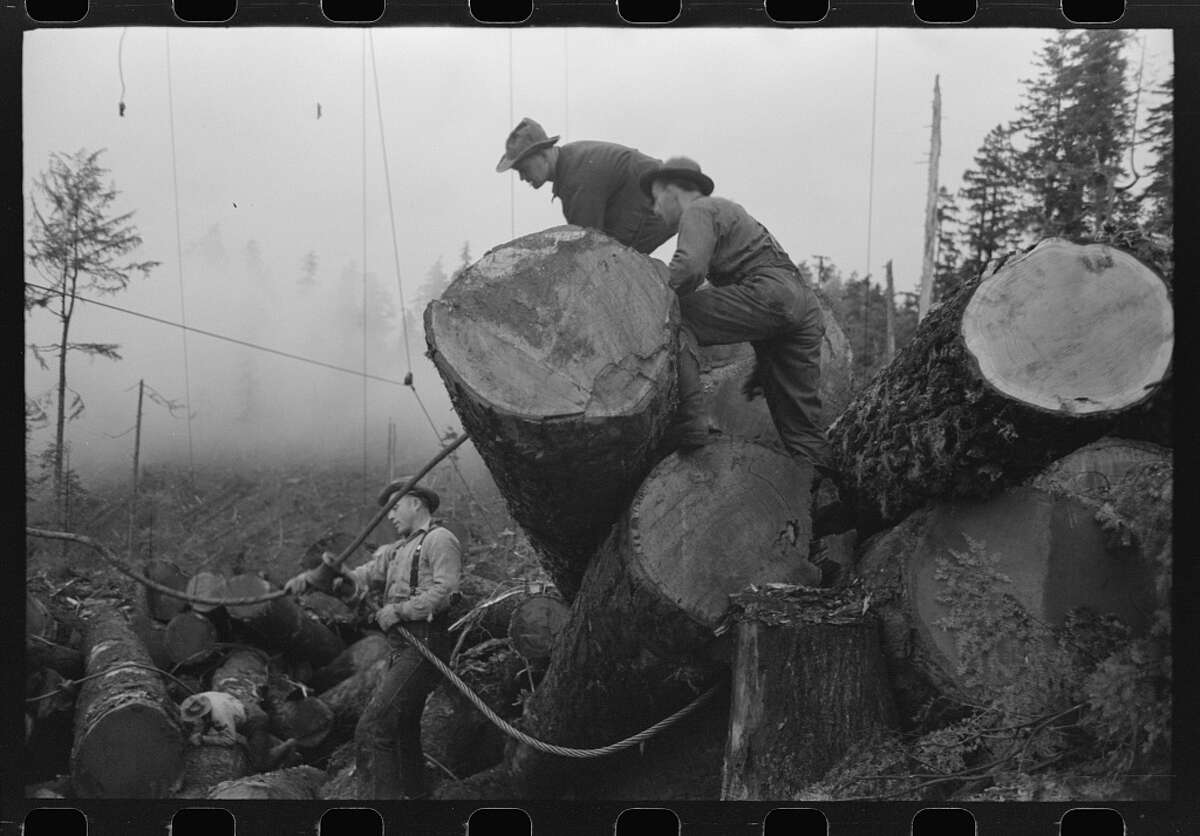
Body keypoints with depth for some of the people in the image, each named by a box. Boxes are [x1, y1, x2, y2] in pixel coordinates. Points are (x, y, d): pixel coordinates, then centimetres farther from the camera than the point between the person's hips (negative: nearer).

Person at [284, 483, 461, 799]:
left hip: (422, 647, -10)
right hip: (402, 648, 10)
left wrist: (399, 610, -16)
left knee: (373, 728, -17)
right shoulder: (397, 550, 23)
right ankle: (414, 793, 30)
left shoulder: (440, 540, -4)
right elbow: (361, 575, 15)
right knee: (402, 729, 18)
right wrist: (310, 577, 2)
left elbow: (444, 591, -17)